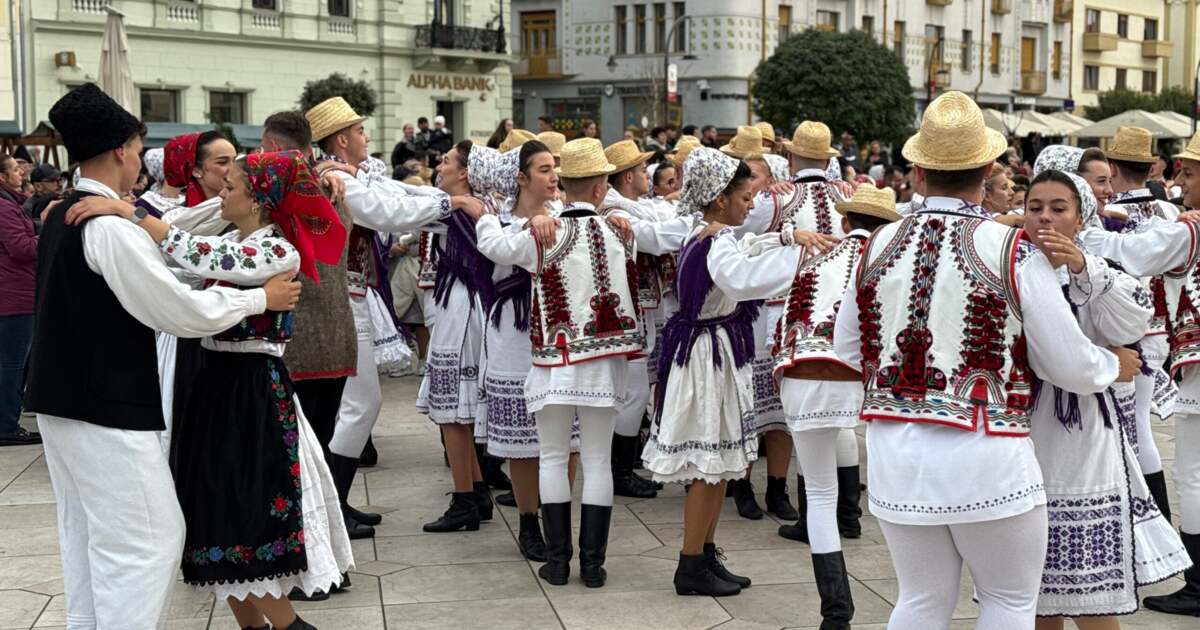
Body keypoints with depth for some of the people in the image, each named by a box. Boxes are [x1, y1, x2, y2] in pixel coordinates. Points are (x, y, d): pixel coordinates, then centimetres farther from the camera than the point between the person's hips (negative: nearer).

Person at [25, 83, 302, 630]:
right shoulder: (111, 225, -19)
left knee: (88, 539, 17)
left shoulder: (63, 217, 10)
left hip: (62, 401, 10)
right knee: (147, 540, -3)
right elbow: (183, 314, -20)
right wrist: (262, 298, -7)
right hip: (107, 407, -10)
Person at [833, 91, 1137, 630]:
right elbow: (1069, 366, -6)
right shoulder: (1014, 252, -11)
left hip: (896, 457, 4)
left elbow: (847, 353, 10)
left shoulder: (877, 246, 0)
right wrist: (1117, 365, 15)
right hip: (985, 460, -4)